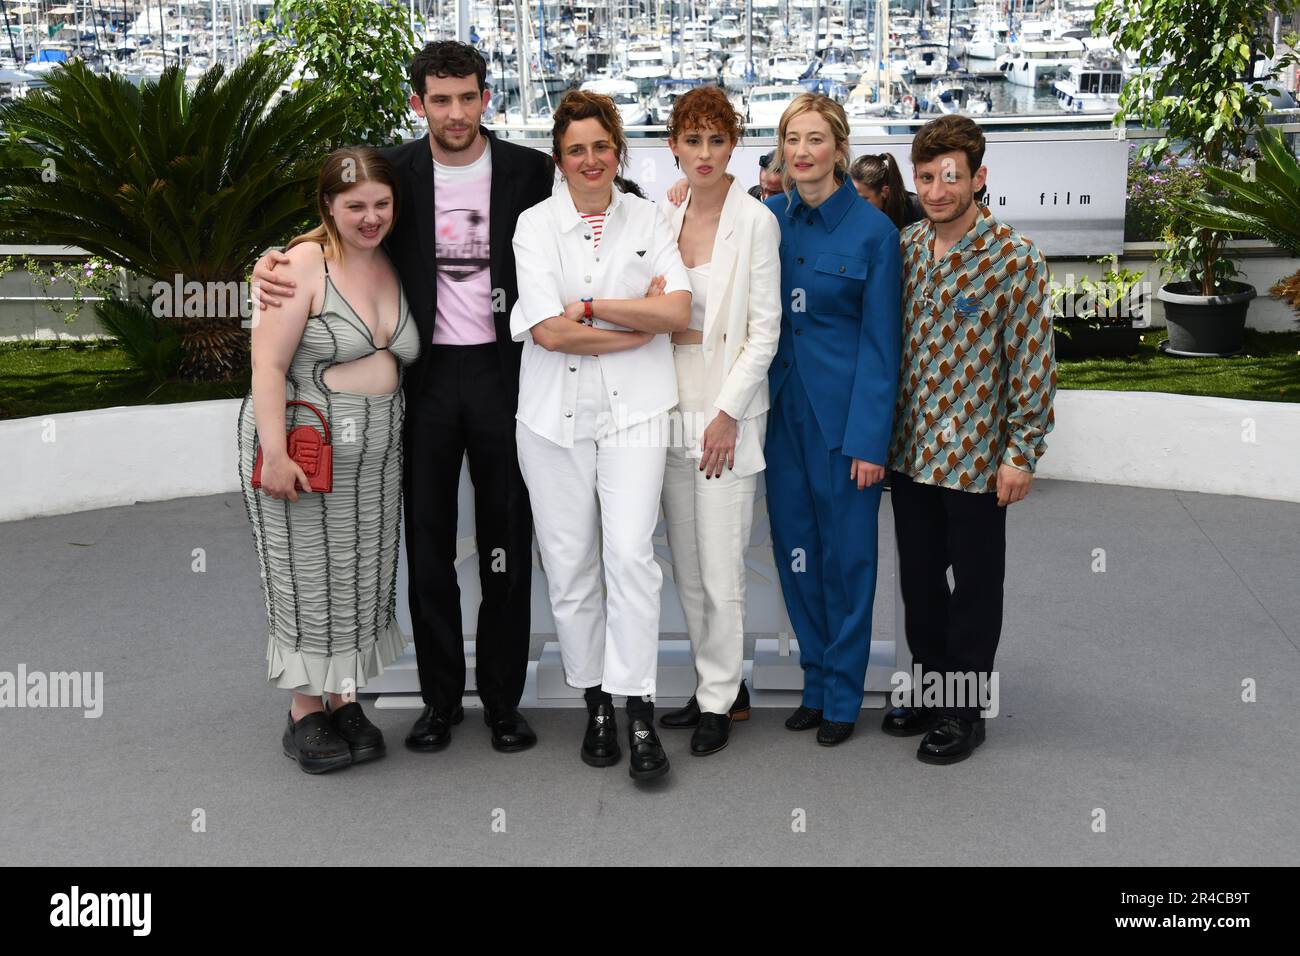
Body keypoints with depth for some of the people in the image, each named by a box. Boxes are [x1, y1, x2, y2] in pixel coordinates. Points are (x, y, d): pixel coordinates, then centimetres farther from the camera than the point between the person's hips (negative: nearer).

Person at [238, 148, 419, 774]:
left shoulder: (395, 268, 9)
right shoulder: (304, 265, -11)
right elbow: (268, 365, -15)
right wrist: (274, 452, -21)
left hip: (375, 457, 6)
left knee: (363, 580, 10)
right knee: (307, 582, 2)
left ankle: (345, 701, 24)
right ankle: (305, 713, 15)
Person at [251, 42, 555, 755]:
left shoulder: (527, 169, -1)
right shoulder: (396, 170, 2)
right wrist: (275, 262, -12)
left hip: (502, 372, -1)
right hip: (427, 375, 1)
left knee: (506, 542, 6)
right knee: (427, 542, 9)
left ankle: (503, 698, 19)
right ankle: (440, 697, 23)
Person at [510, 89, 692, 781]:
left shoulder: (649, 219, 9)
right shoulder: (535, 225, 3)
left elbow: (678, 311, -4)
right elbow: (550, 331, -10)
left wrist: (590, 307, -8)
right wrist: (640, 323, -5)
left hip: (632, 410, 0)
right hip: (556, 413, 0)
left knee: (630, 552, -14)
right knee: (569, 563, 4)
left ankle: (637, 711, -7)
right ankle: (596, 703, 19)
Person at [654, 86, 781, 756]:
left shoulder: (755, 221, -7)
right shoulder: (663, 216, 8)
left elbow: (765, 331, -9)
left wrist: (727, 414, -13)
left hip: (728, 407, -6)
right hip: (673, 405, 6)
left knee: (720, 571, -3)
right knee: (687, 568, 12)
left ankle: (719, 701, 12)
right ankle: (719, 684, 26)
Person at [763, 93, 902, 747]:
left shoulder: (873, 229, -7)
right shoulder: (769, 217, 5)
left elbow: (880, 342, -8)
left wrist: (871, 440, -12)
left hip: (843, 412, -4)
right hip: (781, 405, 5)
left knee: (845, 553, 4)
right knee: (793, 547, 11)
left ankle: (842, 695, 19)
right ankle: (815, 683, 26)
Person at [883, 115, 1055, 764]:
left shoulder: (1015, 259, -13)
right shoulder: (904, 247, 4)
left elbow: (1033, 361, -12)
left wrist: (1022, 454, -13)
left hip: (975, 454, -5)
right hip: (910, 447, 5)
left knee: (974, 582, 8)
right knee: (917, 576, 16)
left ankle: (964, 711, 22)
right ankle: (930, 687, 34)